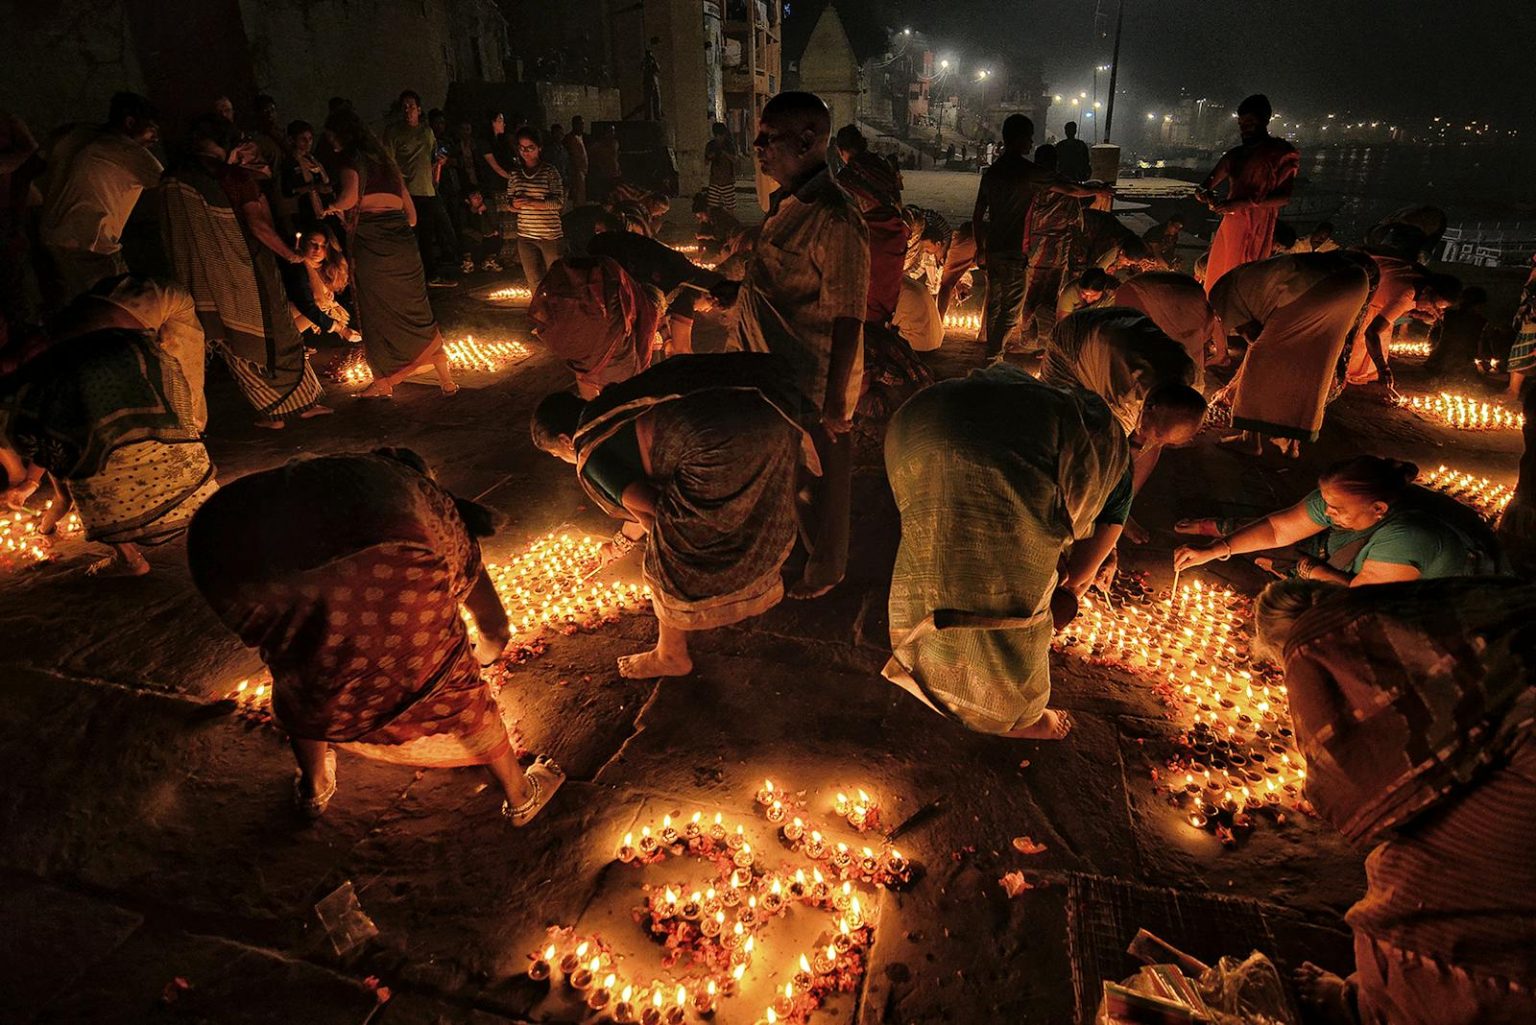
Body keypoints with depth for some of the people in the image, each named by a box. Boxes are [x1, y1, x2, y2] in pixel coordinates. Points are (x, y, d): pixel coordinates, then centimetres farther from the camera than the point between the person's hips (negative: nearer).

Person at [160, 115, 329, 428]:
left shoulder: (172, 182, 5)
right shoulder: (234, 176, -11)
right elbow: (258, 224, -18)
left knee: (238, 347, 12)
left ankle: (272, 412, 14)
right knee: (278, 336, 8)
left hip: (206, 284, 4)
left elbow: (170, 236, 12)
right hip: (248, 273, -4)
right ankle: (302, 402, 16)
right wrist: (289, 254, -6)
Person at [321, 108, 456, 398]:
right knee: (416, 309, 9)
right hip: (402, 240, 6)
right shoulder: (384, 158, 20)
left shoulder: (351, 160, -1)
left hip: (371, 243, -6)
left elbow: (349, 197, -20)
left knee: (376, 312, 6)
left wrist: (333, 208, 0)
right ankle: (445, 378, 6)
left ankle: (382, 382, 14)